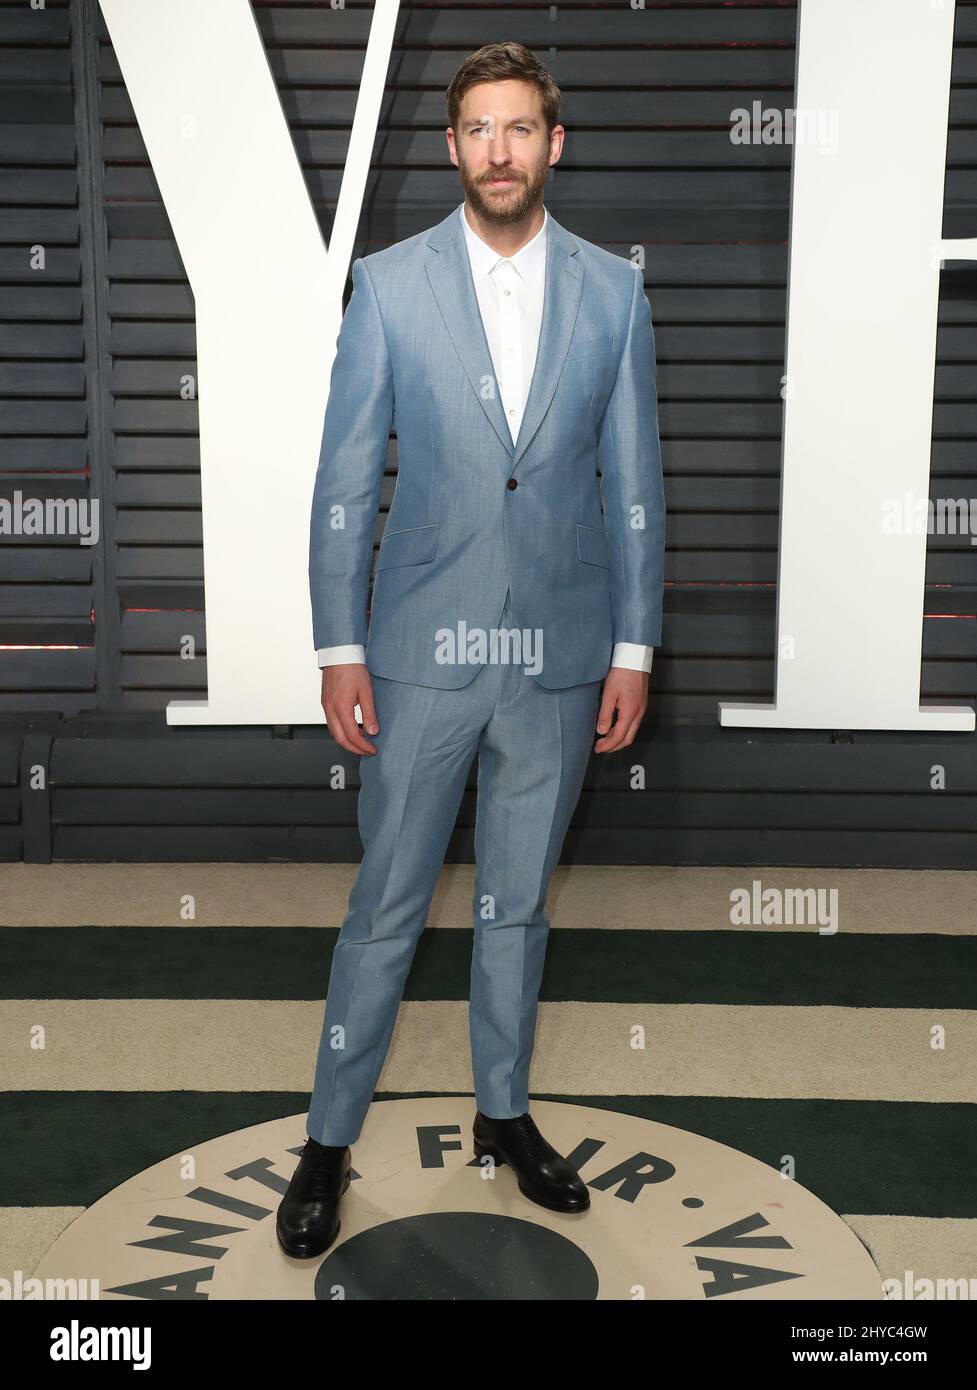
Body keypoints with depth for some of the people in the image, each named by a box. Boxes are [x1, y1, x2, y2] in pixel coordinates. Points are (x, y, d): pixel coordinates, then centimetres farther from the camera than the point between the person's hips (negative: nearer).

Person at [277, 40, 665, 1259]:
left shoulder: (612, 293, 4)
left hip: (560, 656, 2)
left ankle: (504, 1111, 34)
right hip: (423, 652, -1)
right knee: (386, 905, 6)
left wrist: (633, 649, 2)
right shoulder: (389, 285, -1)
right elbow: (345, 480, -1)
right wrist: (339, 648, -5)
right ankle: (330, 1137, 23)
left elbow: (633, 484, 5)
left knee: (519, 901, 15)